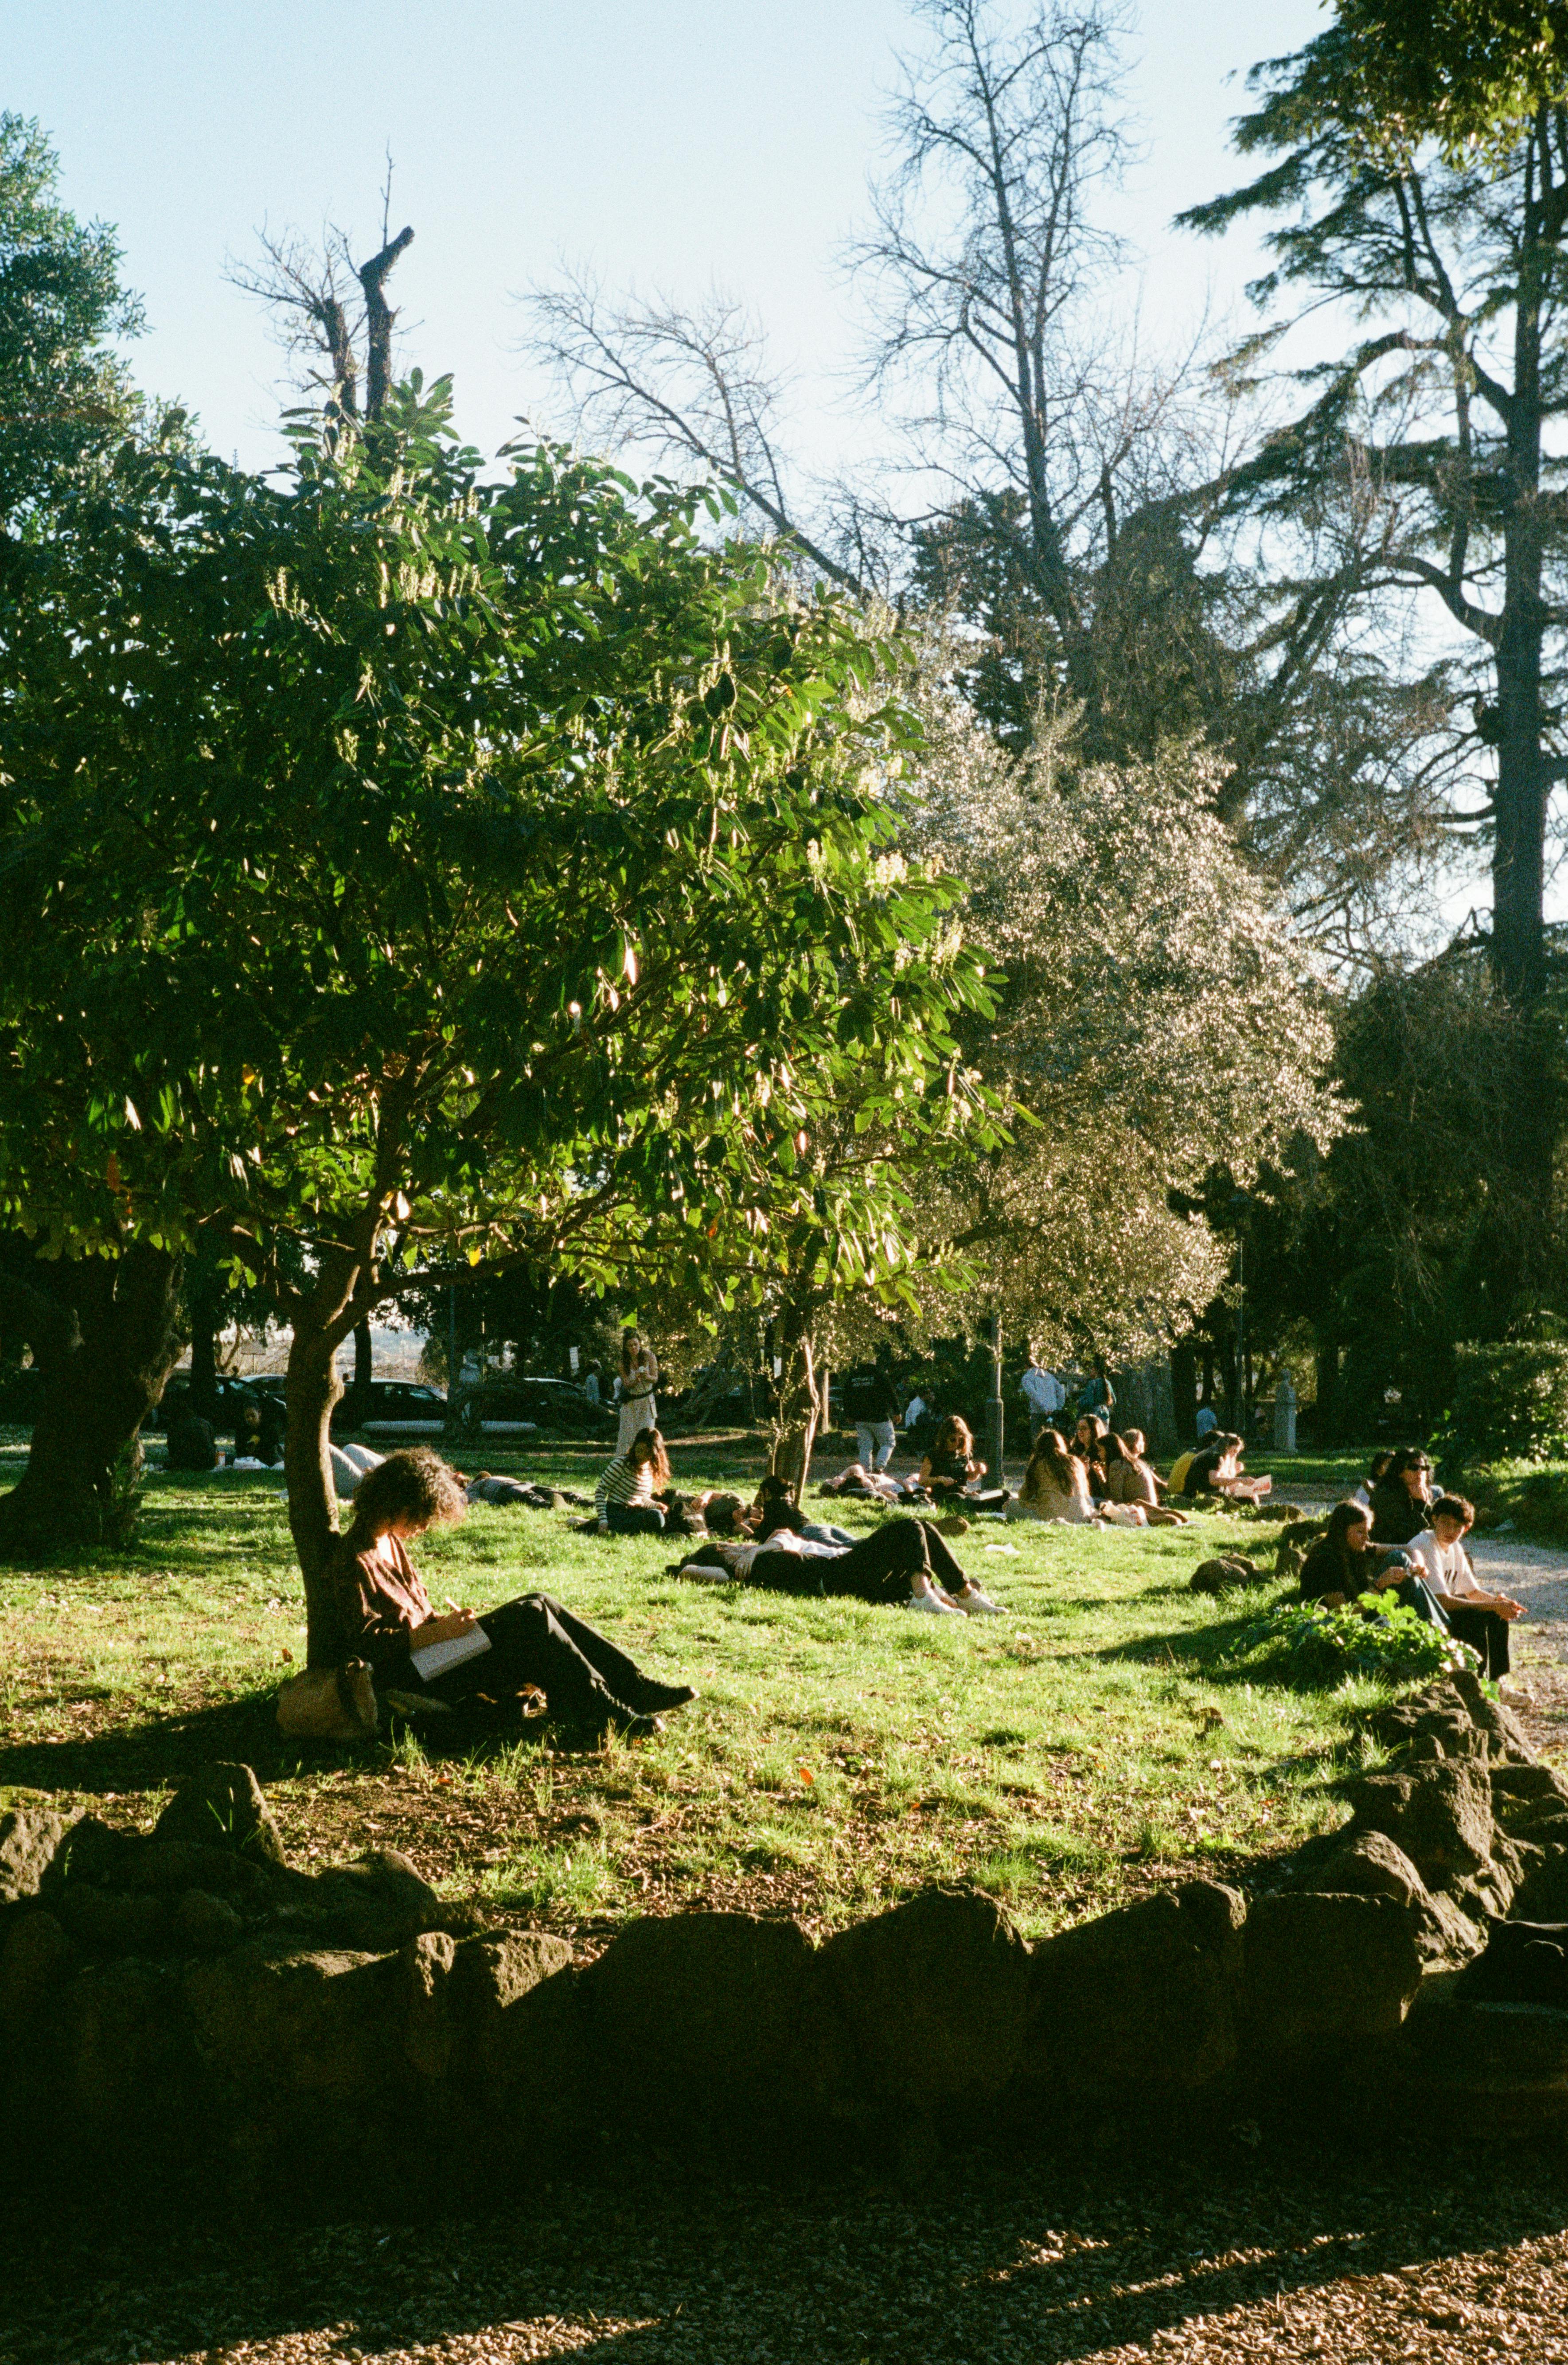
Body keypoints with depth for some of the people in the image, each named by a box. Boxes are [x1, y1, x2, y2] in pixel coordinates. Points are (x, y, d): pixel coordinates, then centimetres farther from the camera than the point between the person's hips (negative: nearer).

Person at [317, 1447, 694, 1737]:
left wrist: (449, 1623, 3)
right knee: (532, 1618, -21)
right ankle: (599, 1709, -22)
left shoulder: (392, 1544, 16)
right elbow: (368, 1642, -21)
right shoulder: (353, 1563, -15)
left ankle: (634, 1686, -11)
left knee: (537, 1605, -6)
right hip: (411, 1676, -10)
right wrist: (441, 1631, -22)